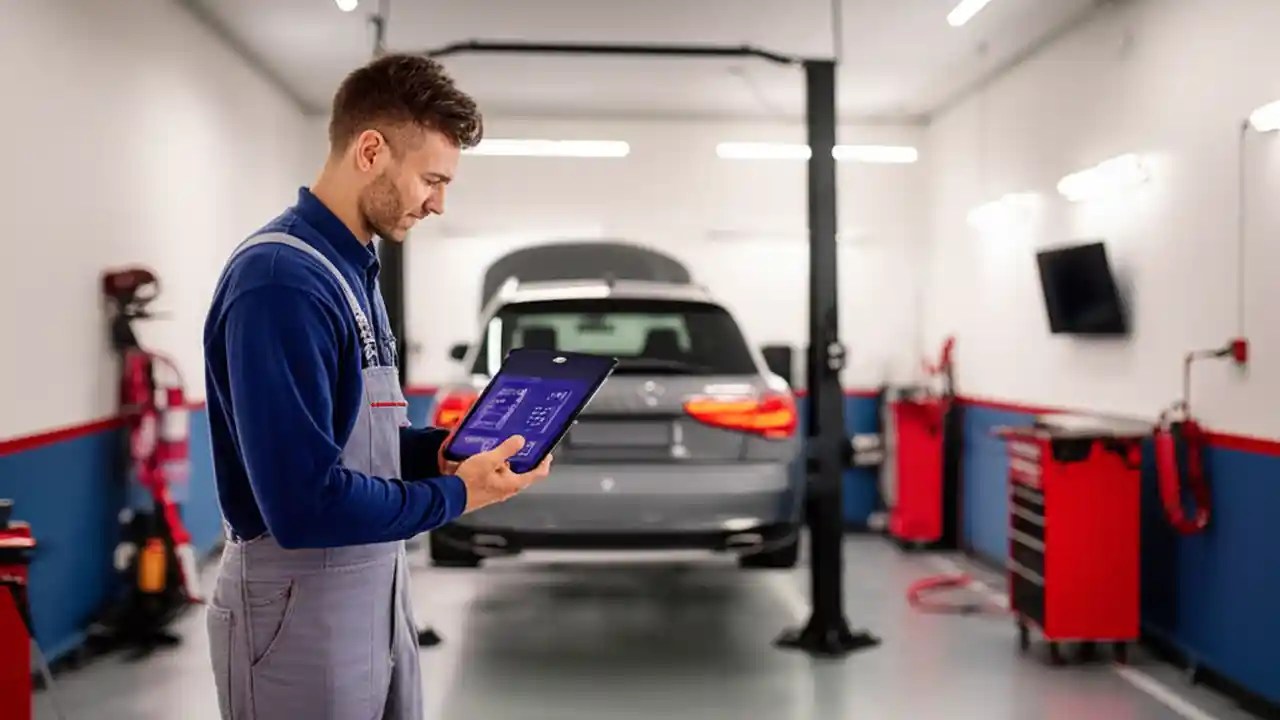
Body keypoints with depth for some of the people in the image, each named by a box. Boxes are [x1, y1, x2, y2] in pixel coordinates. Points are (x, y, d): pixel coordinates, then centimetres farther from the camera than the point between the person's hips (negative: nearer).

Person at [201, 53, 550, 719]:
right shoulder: (281, 279, -22)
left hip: (377, 587, 9)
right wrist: (455, 495, -17)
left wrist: (440, 448, -1)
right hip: (299, 607, -9)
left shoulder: (353, 268, 9)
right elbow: (305, 502, -28)